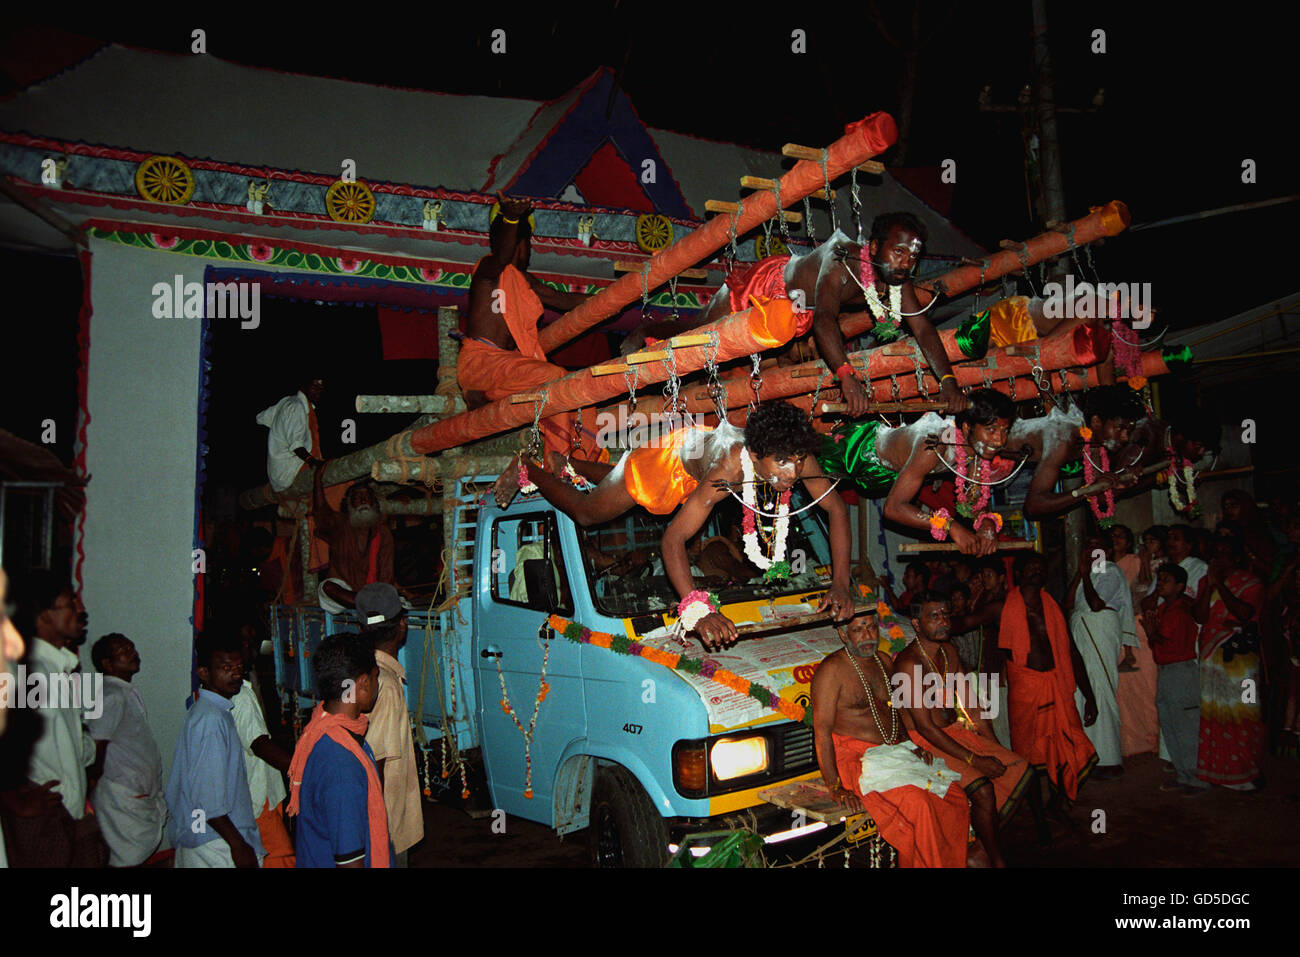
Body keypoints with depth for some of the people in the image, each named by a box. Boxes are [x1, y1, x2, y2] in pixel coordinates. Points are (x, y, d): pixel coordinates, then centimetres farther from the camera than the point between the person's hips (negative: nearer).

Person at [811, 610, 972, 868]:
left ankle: (953, 861, 6)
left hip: (895, 751, 8)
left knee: (957, 798, -8)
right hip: (856, 757, -7)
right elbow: (822, 731, -15)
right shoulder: (832, 670, -12)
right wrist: (835, 789, -21)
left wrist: (910, 745, 7)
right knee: (919, 806, -27)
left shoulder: (882, 660, 13)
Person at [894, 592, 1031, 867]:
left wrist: (997, 750, 4)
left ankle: (979, 846, 4)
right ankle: (997, 860, -3)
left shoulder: (948, 650, 8)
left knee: (1020, 769, -1)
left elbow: (972, 705, 12)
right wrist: (973, 760, -22)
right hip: (926, 744, -9)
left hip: (956, 731, 9)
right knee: (983, 788, -25)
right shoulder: (909, 663, -20)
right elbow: (925, 727, -21)